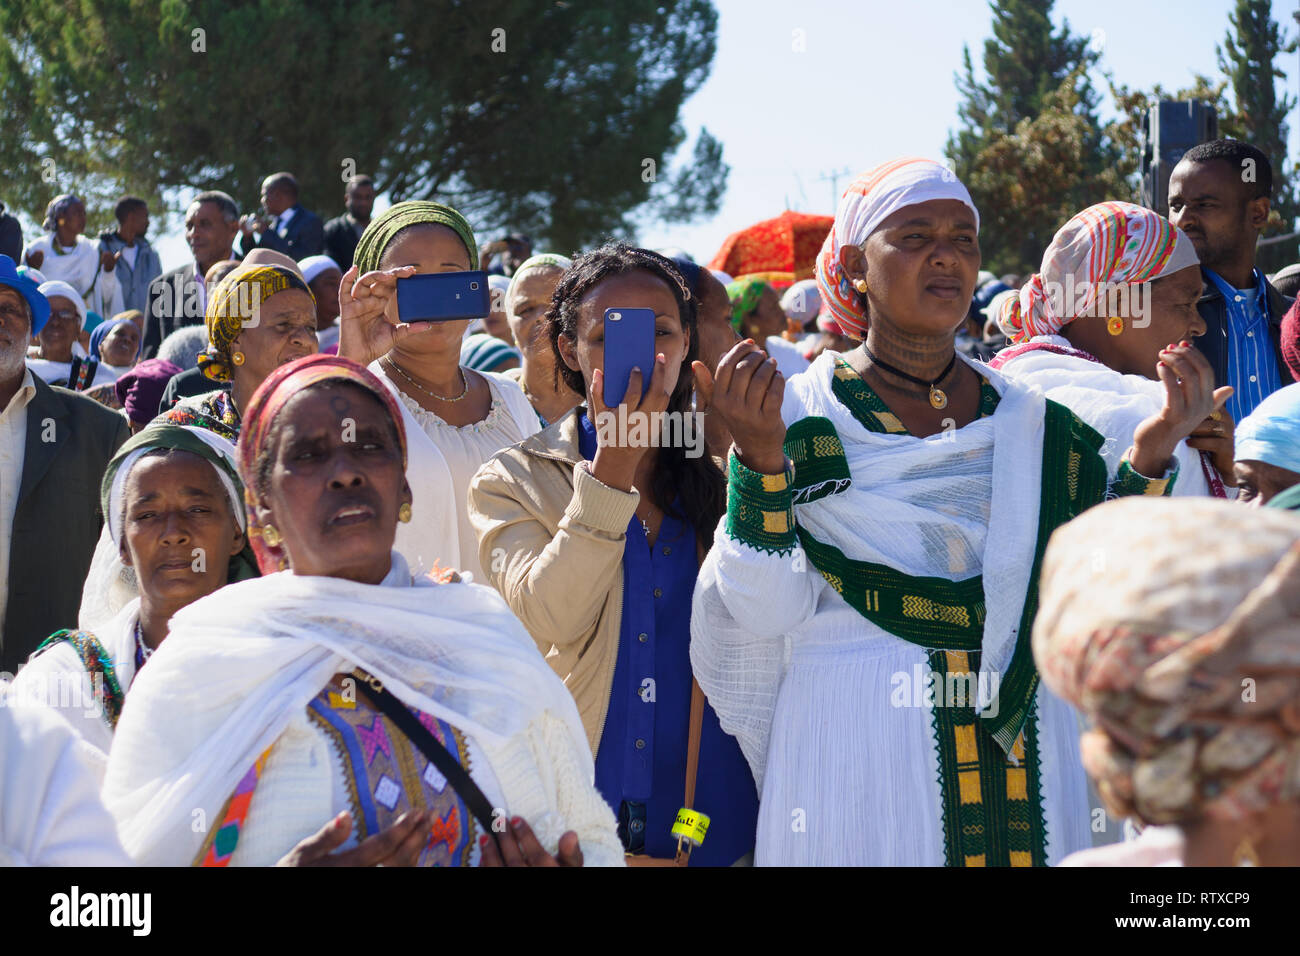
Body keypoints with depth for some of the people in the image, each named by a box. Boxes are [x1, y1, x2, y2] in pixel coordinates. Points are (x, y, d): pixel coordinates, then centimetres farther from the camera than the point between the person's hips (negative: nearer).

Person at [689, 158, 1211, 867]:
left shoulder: (1031, 422, 9)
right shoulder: (801, 415, 0)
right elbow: (765, 611, -8)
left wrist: (1148, 460, -4)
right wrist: (760, 457, -18)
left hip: (1018, 747, 3)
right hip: (855, 750, -3)